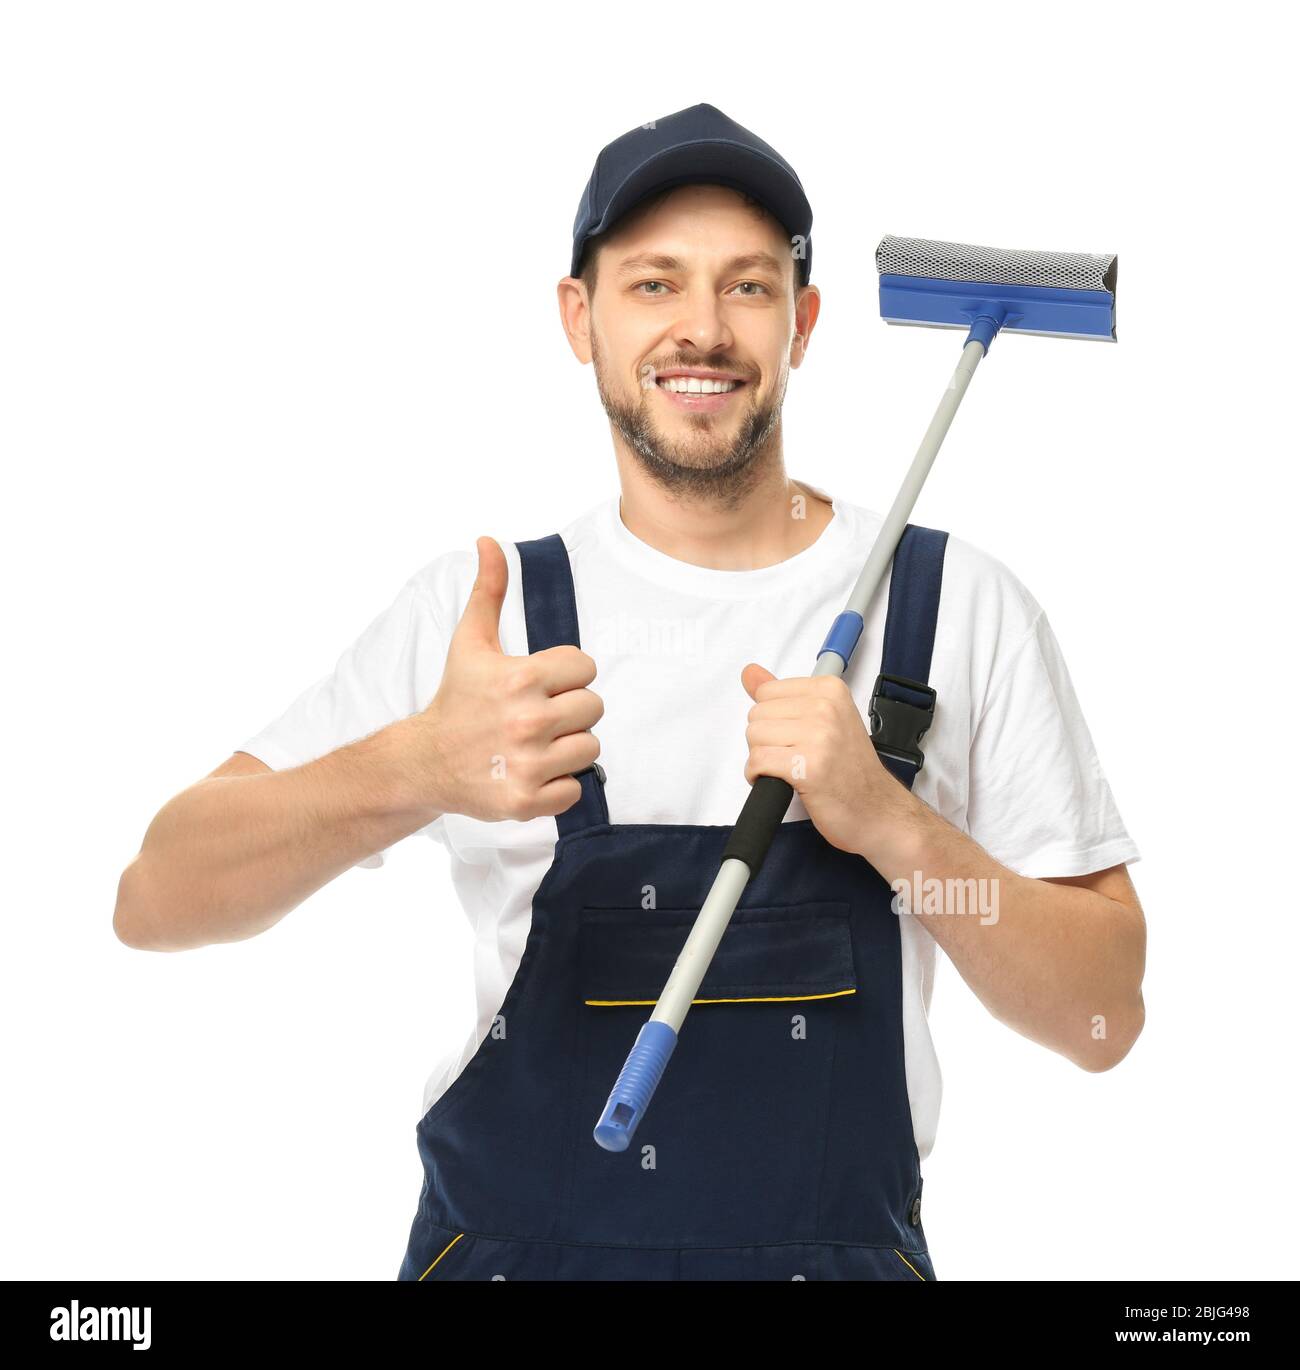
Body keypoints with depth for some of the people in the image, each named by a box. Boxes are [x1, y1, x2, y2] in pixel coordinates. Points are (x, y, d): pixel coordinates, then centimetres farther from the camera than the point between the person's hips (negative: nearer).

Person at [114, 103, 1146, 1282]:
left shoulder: (958, 606, -4)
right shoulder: (473, 607, -4)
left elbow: (1102, 1017, -5)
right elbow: (156, 902, -11)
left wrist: (888, 821, -22)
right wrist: (414, 769, -29)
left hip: (840, 1250, 0)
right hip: (508, 1244, 0)